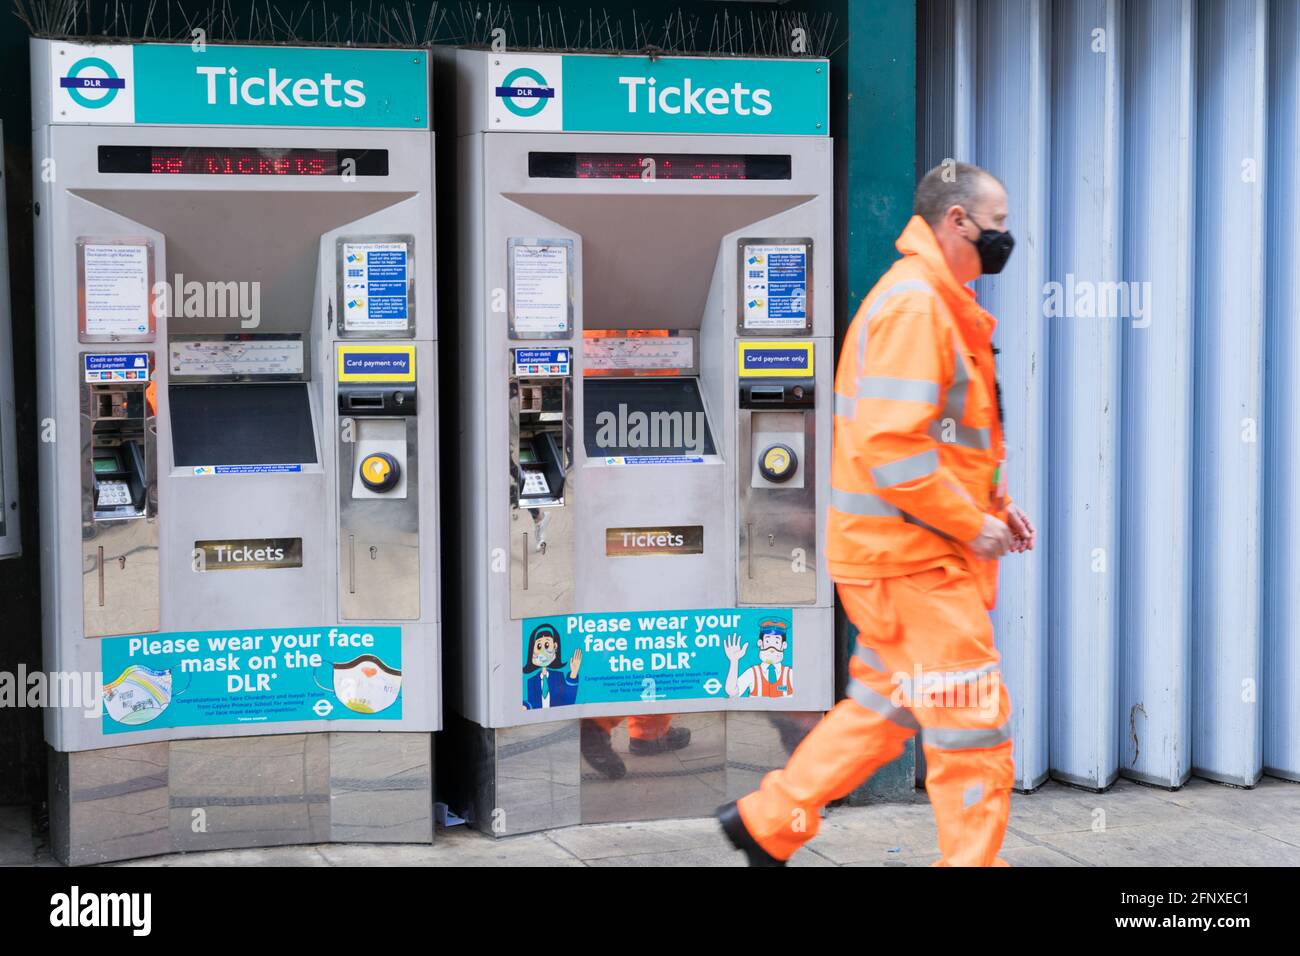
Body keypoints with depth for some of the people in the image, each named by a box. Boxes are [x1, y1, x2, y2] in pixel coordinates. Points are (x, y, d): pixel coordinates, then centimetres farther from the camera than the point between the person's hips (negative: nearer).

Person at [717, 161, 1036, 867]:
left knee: (884, 705, 19)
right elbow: (889, 446, -26)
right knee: (973, 727, -3)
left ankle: (766, 822, 28)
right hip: (910, 553, -11)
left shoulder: (941, 304, 17)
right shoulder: (912, 305, -18)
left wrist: (994, 501, 12)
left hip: (906, 548, 11)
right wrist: (972, 524, -19)